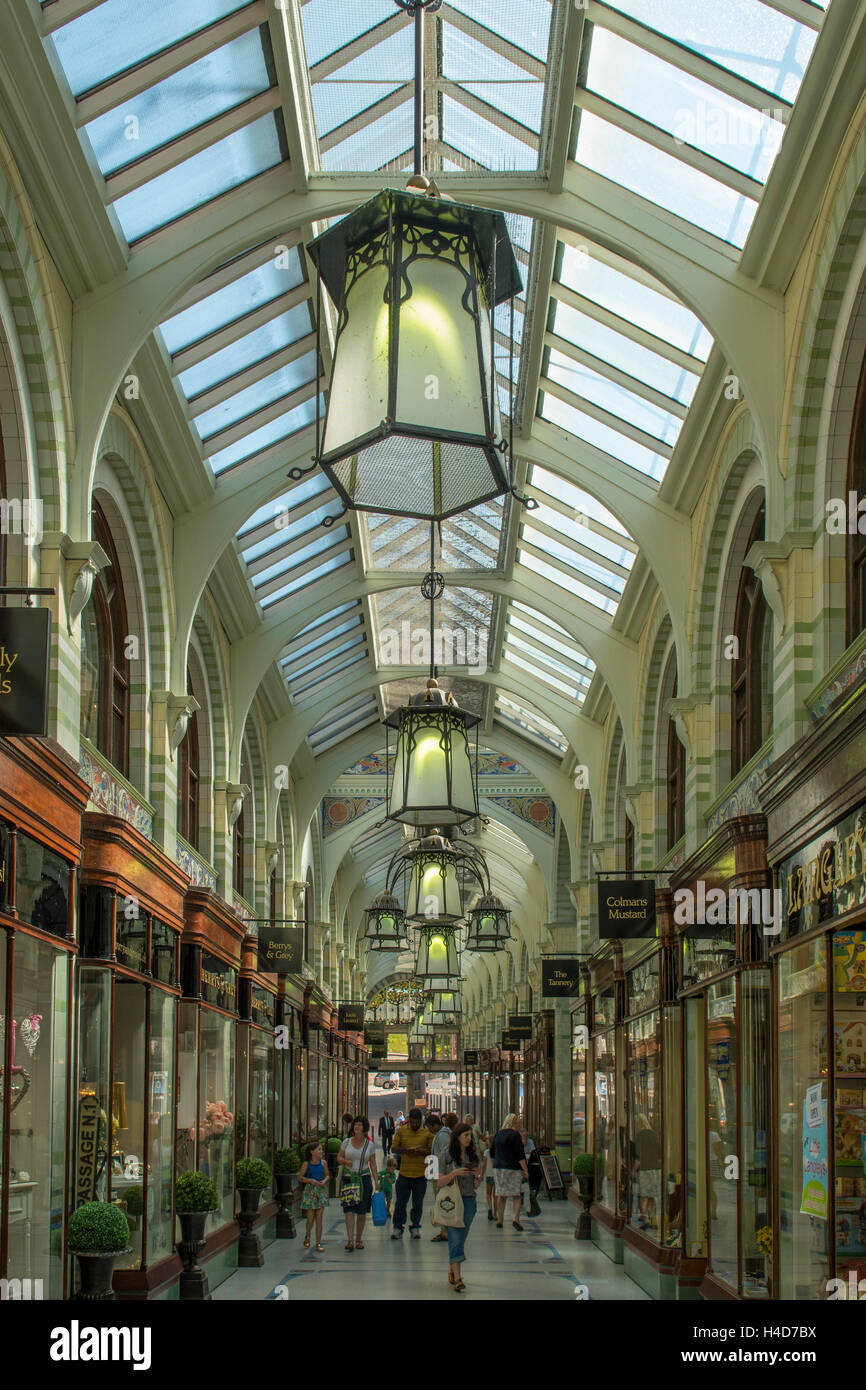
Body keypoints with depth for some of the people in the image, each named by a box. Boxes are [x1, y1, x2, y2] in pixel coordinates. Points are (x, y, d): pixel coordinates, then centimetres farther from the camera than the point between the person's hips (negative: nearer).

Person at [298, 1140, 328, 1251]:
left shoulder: (323, 1163, 3)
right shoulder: (306, 1164, -5)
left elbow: (327, 1175, 13)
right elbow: (300, 1177, -2)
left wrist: (324, 1181, -8)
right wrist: (310, 1180, -17)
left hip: (321, 1191, 2)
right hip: (310, 1191, -2)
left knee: (319, 1219, 1)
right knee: (310, 1218, 0)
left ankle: (318, 1243, 5)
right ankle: (308, 1236, 28)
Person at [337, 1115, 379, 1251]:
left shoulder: (369, 1145, 4)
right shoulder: (346, 1142, 4)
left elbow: (373, 1164, 7)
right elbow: (339, 1158, 12)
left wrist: (376, 1182, 1)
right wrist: (345, 1161, -10)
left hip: (364, 1179, 1)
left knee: (362, 1211, 3)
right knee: (349, 1209, -12)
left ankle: (359, 1239, 15)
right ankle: (350, 1240, -16)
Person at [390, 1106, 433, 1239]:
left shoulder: (427, 1132, 1)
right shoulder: (401, 1130, 4)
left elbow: (432, 1151, 1)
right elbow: (394, 1148, 4)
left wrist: (421, 1151, -18)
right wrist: (405, 1150, -16)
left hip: (421, 1174, 0)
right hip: (404, 1173, 1)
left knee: (418, 1203, 7)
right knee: (400, 1202, 2)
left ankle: (415, 1227, 18)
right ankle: (398, 1227, 13)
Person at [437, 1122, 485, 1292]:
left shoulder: (474, 1156, 6)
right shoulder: (447, 1157, -2)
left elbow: (476, 1186, 9)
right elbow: (441, 1182, -4)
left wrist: (478, 1175, -12)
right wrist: (454, 1173, -18)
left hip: (469, 1201, 3)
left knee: (460, 1239, 9)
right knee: (455, 1239, -11)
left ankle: (451, 1270, 27)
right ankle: (457, 1278, -16)